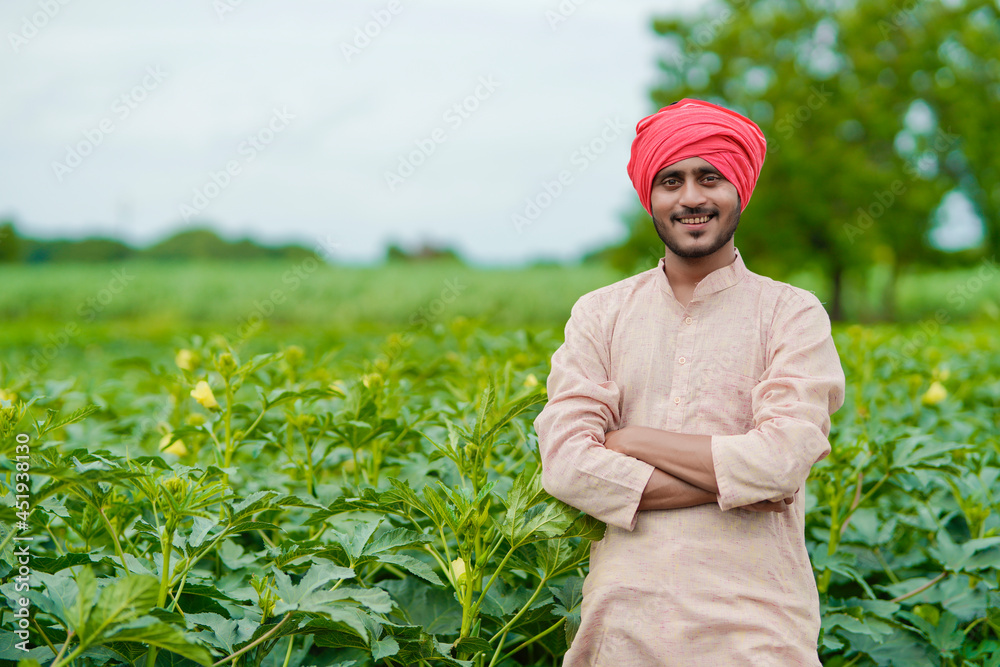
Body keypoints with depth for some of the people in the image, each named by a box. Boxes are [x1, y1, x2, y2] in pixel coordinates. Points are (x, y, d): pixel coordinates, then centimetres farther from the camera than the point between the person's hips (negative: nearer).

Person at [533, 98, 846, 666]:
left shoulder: (793, 315, -1)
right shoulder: (600, 315, 5)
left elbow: (782, 460, -15)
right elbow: (564, 463, -7)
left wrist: (628, 440, -9)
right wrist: (729, 481, -12)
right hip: (623, 619, 2)